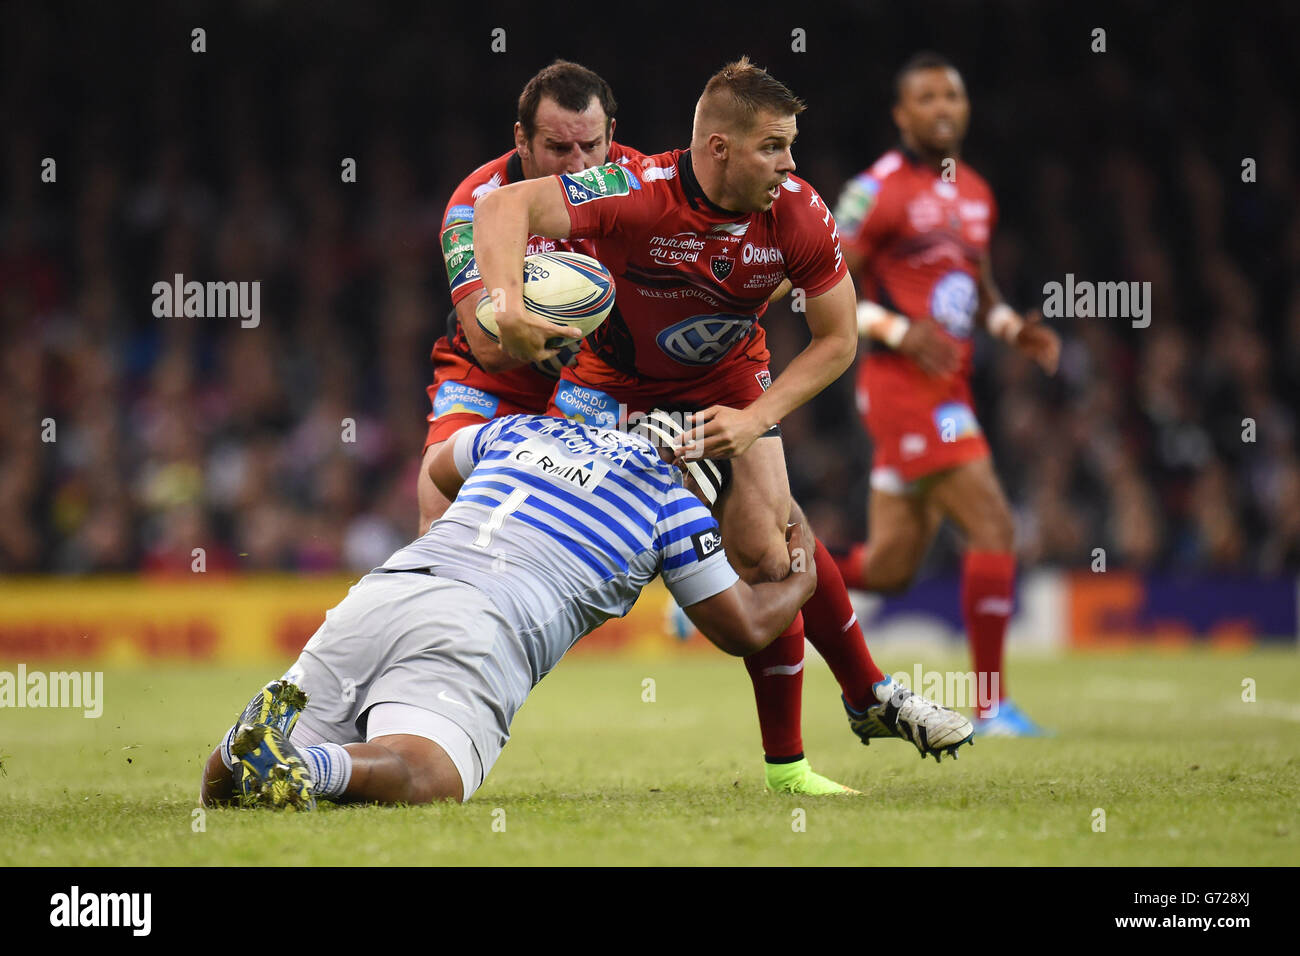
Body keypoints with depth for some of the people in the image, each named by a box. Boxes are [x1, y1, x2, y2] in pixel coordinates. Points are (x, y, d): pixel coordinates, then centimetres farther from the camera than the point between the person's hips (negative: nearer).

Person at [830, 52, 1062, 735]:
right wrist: (898, 331, -21)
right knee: (994, 528, -14)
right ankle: (992, 705, -8)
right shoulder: (878, 191, -9)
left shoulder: (975, 193, 15)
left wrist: (1013, 327, 8)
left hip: (948, 392, 9)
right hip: (904, 388, -8)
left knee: (890, 570, 9)